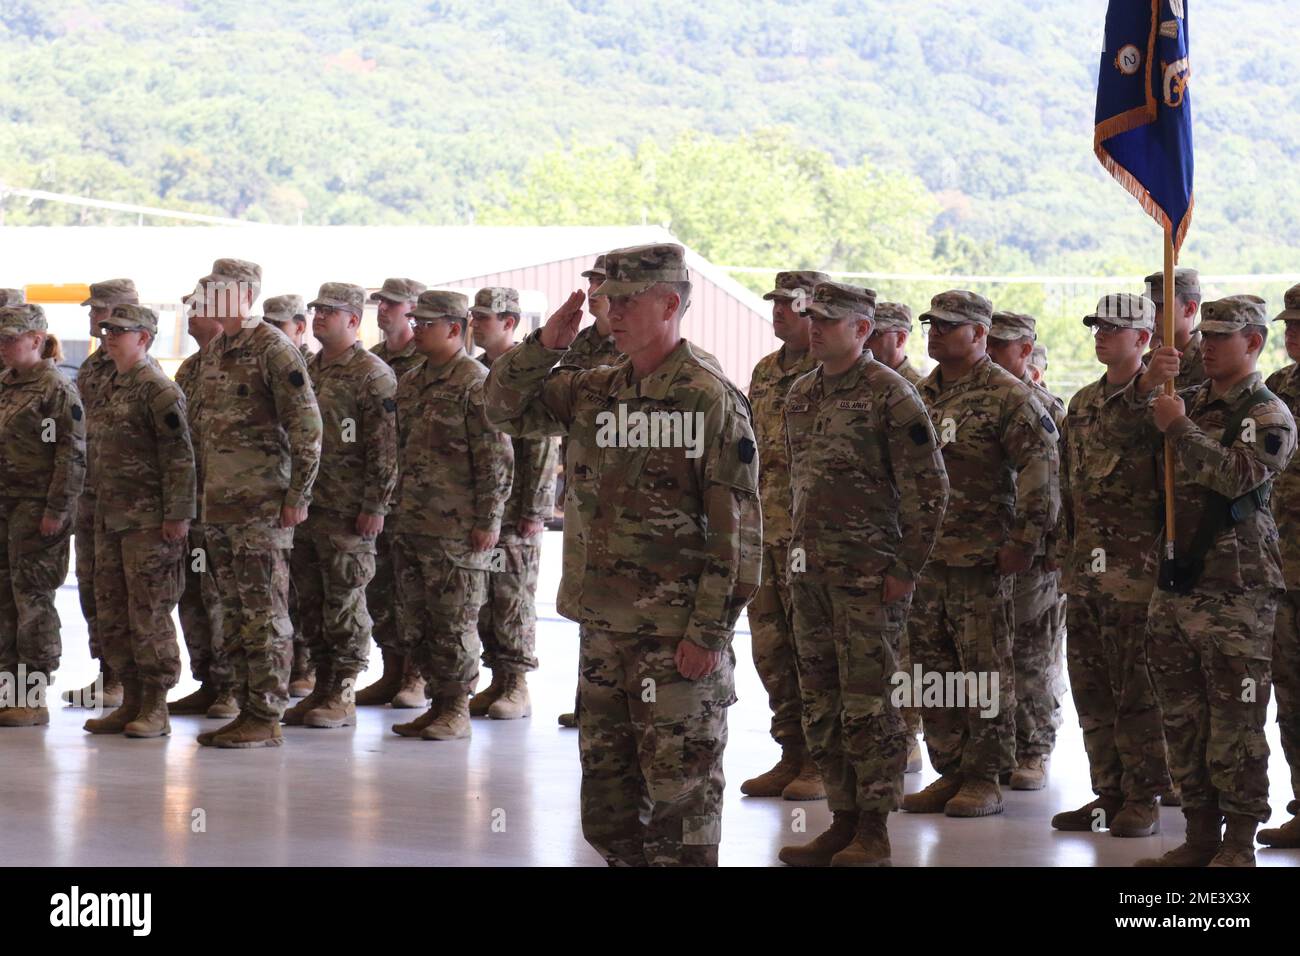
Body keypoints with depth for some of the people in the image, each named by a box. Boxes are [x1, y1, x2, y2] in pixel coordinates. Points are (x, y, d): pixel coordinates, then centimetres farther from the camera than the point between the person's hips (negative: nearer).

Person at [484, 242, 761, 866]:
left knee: (679, 784, -2)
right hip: (602, 622, 7)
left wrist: (710, 630, -17)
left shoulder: (709, 399, -10)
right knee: (607, 779, 14)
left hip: (677, 632, -7)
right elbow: (507, 407, 16)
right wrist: (544, 346, -1)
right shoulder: (594, 392, 11)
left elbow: (738, 527, -13)